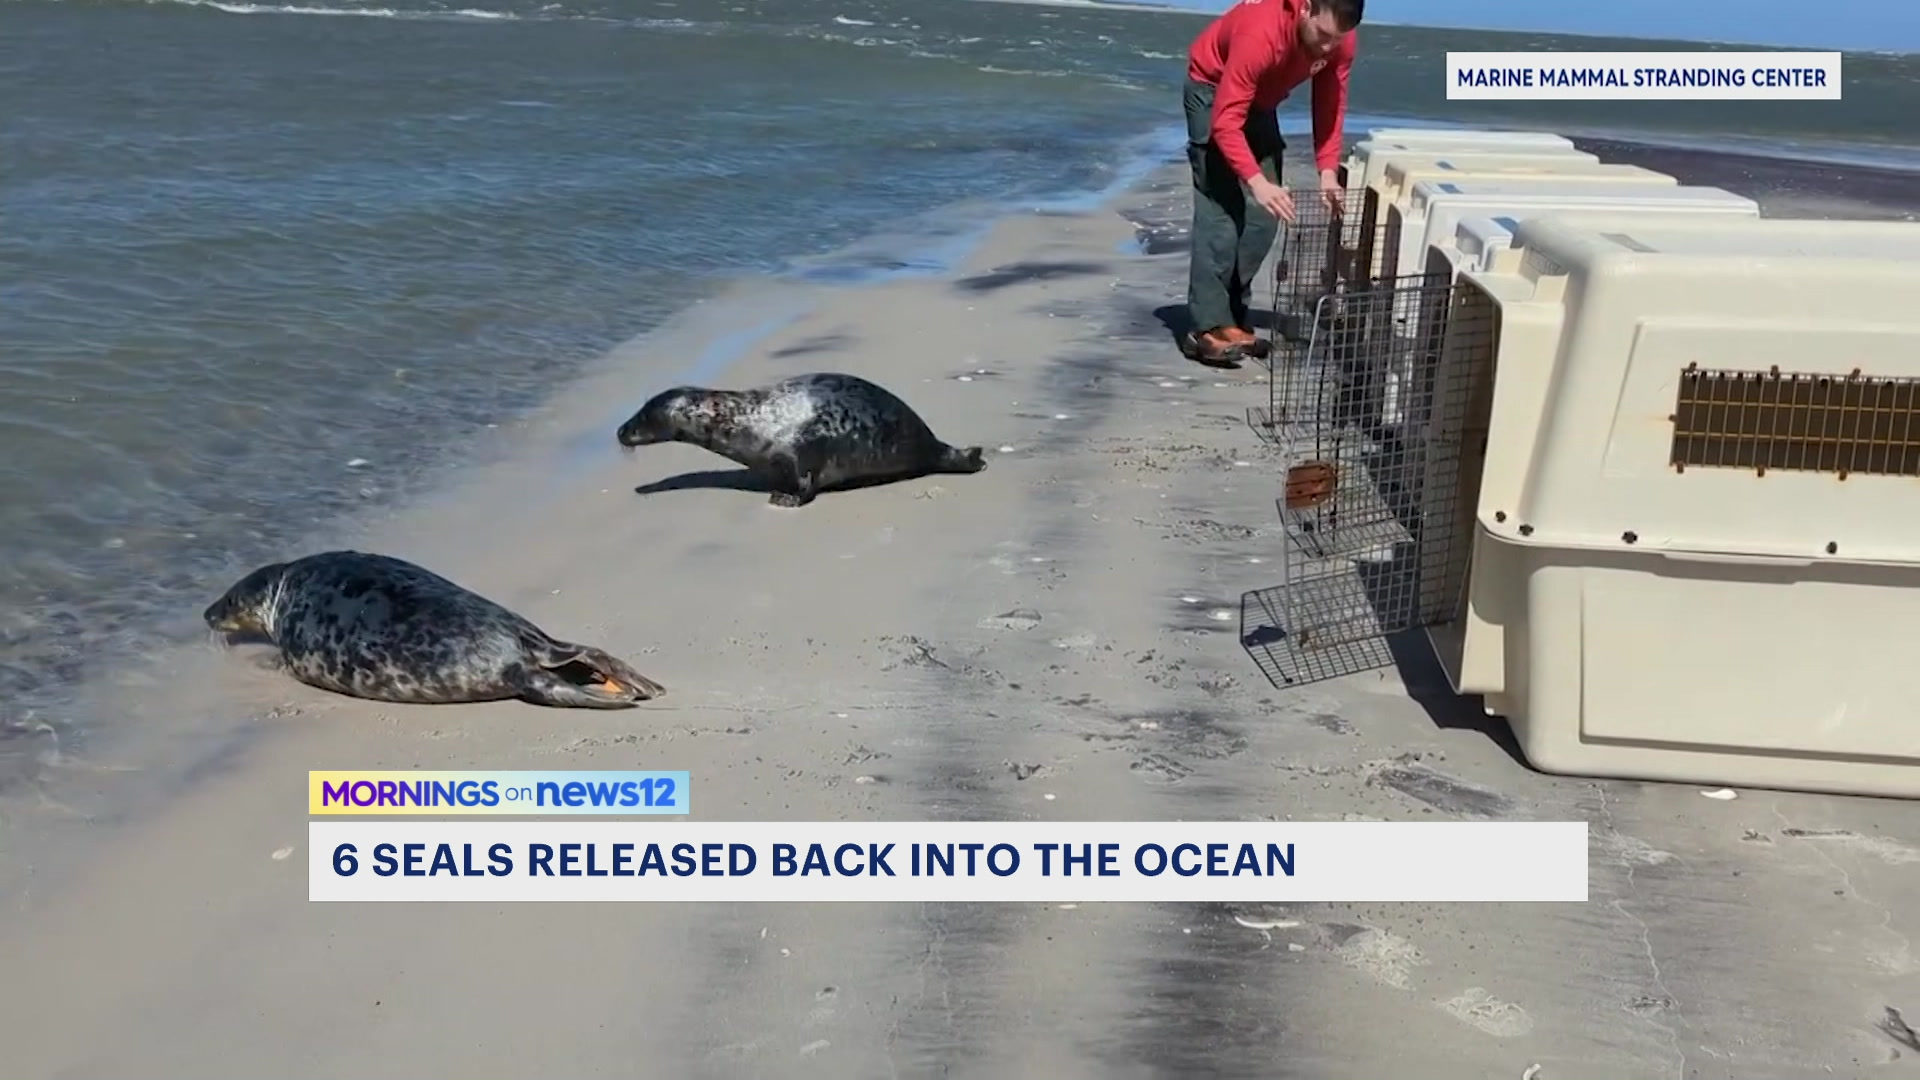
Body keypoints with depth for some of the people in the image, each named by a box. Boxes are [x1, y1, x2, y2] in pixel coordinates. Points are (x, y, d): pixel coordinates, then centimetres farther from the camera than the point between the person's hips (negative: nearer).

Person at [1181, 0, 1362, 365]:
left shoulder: (1339, 41, -20)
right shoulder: (1260, 33, -39)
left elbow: (1331, 105, -10)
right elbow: (1226, 122, -41)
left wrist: (1328, 171, -24)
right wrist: (1257, 182, -53)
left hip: (1261, 99, 7)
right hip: (1213, 90, -7)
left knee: (1265, 213, 0)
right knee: (1220, 208, -18)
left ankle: (1233, 315, 8)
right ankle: (1208, 327, -20)